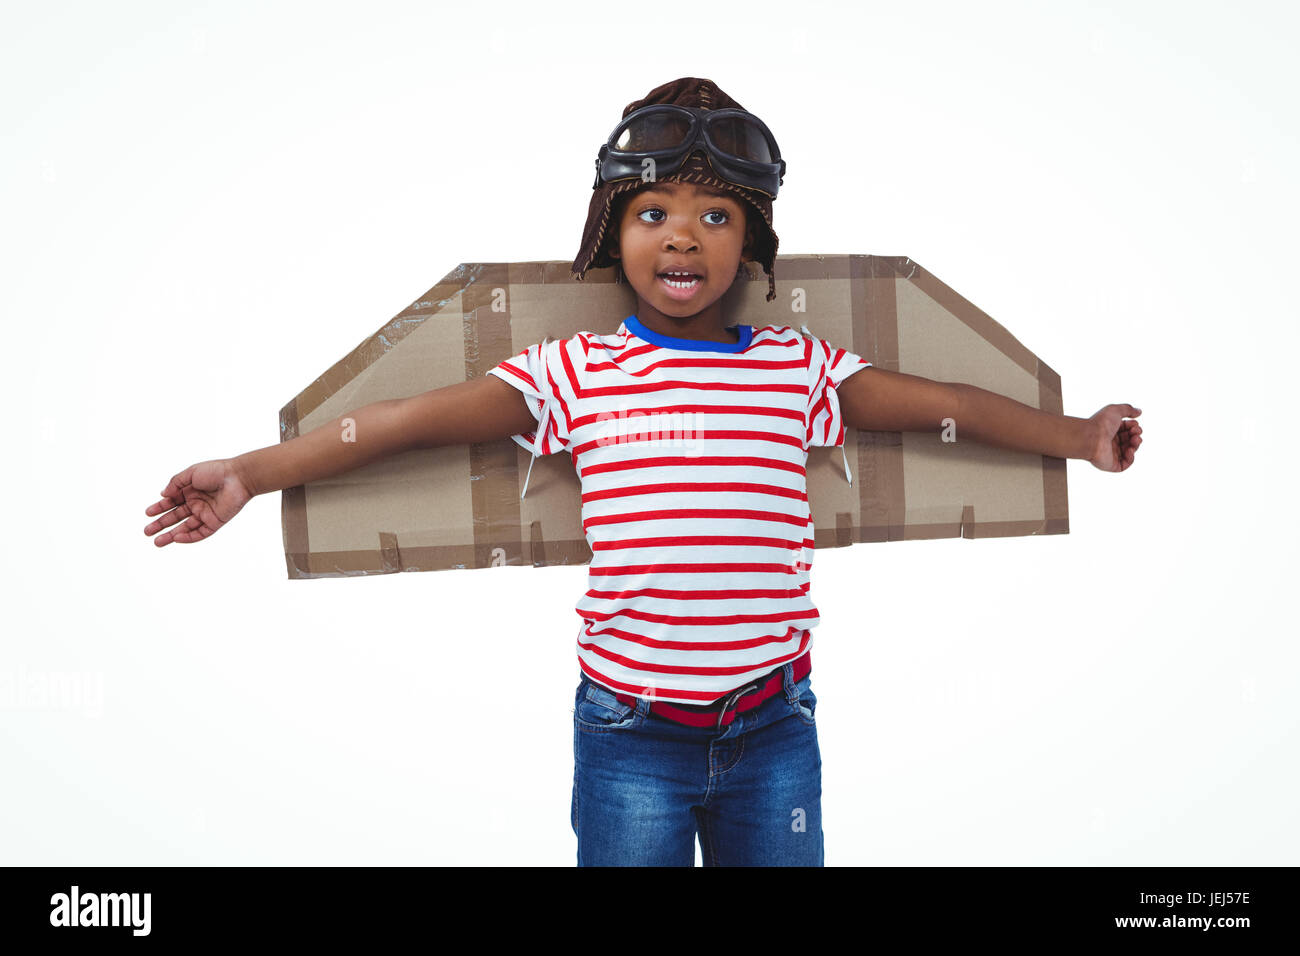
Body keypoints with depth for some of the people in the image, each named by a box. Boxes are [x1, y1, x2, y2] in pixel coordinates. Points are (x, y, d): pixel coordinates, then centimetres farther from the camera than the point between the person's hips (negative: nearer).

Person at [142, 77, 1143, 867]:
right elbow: (407, 418, -8)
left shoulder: (800, 366, 2)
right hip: (629, 731, -1)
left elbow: (945, 402, 4)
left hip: (772, 730, 2)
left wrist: (1079, 433, 1)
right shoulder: (575, 373, -4)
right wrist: (249, 472, -11)